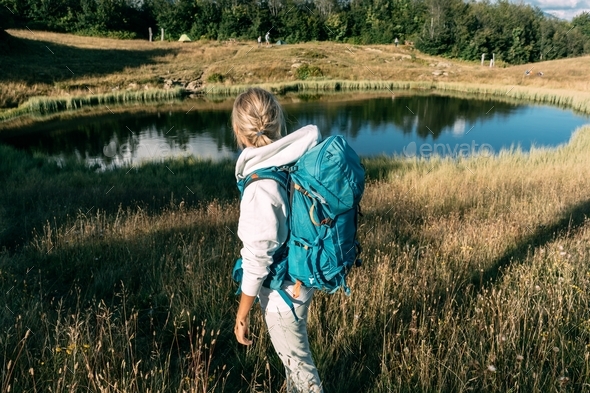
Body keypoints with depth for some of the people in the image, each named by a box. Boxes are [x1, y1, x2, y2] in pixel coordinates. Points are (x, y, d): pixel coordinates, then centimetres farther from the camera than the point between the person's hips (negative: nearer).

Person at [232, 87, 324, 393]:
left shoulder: (261, 187, -31)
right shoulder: (299, 159, -11)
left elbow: (257, 261, -24)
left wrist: (241, 315, -10)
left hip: (283, 289, -7)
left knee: (296, 357, 19)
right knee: (293, 350, 31)